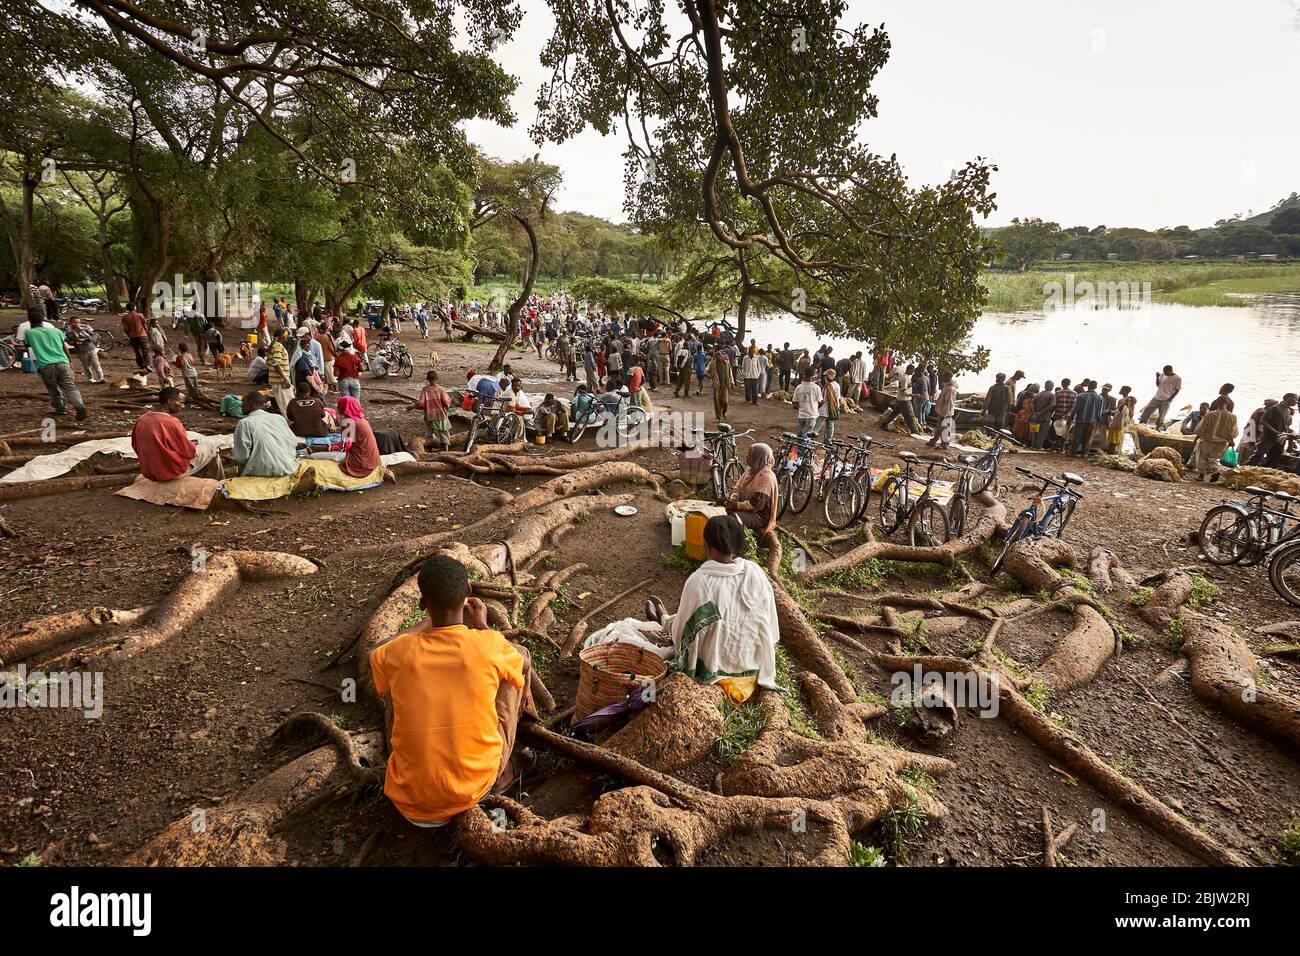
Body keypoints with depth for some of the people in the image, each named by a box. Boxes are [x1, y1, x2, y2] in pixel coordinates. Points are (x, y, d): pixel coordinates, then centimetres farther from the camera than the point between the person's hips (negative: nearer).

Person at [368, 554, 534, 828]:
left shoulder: (397, 653, -12)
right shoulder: (489, 644, -18)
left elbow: (376, 656, 16)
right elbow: (520, 664, 8)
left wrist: (428, 621, 24)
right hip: (476, 789, -2)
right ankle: (501, 774, 26)